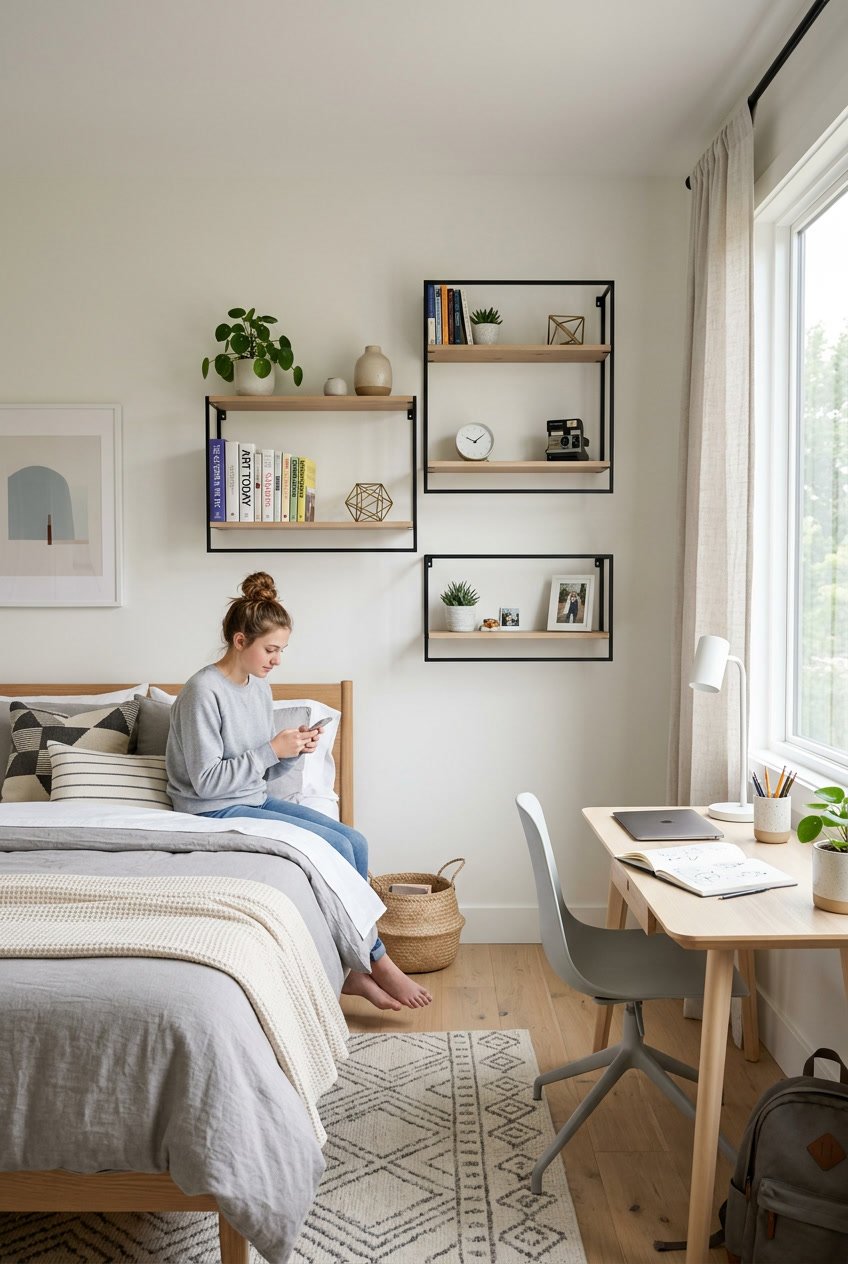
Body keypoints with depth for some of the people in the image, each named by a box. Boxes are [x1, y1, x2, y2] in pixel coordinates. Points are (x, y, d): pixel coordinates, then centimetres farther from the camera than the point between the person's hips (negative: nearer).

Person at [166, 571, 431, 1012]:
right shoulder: (203, 691, -19)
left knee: (354, 841, -9)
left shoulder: (258, 686, 8)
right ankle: (378, 962, -4)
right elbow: (206, 781, -21)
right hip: (217, 812, -8)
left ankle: (353, 969, -4)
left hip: (256, 800, 8)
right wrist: (272, 750, -21)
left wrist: (293, 746, -5)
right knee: (338, 848, -18)